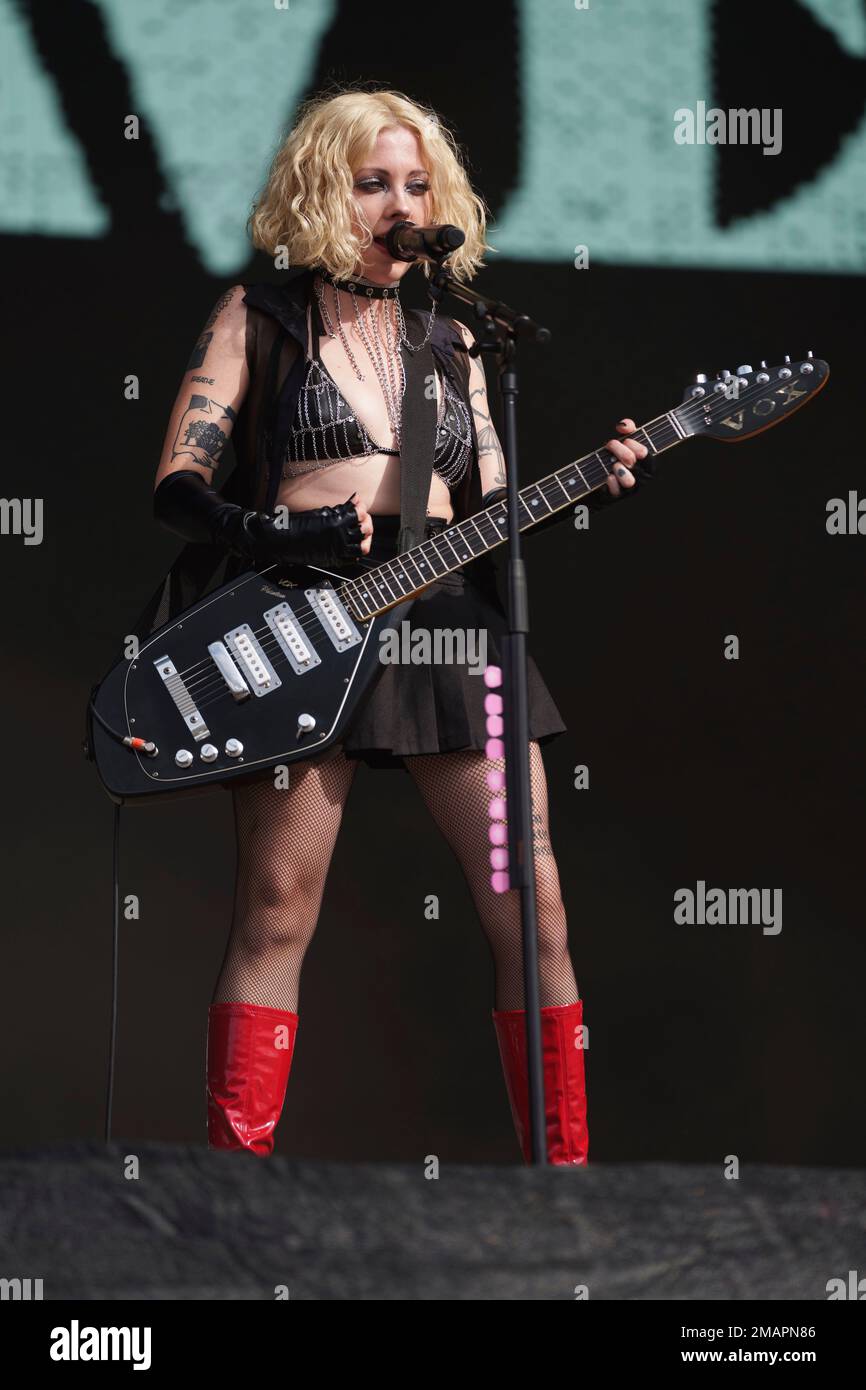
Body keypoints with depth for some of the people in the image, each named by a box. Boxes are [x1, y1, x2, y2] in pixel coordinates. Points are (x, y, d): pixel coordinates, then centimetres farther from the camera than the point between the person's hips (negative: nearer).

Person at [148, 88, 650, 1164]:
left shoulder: (448, 339, 19)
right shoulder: (261, 315, 7)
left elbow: (487, 510, 17)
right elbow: (177, 486, 0)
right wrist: (286, 535, -17)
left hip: (445, 620, 4)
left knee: (530, 910, -4)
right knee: (276, 914, -9)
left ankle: (565, 1170, 1)